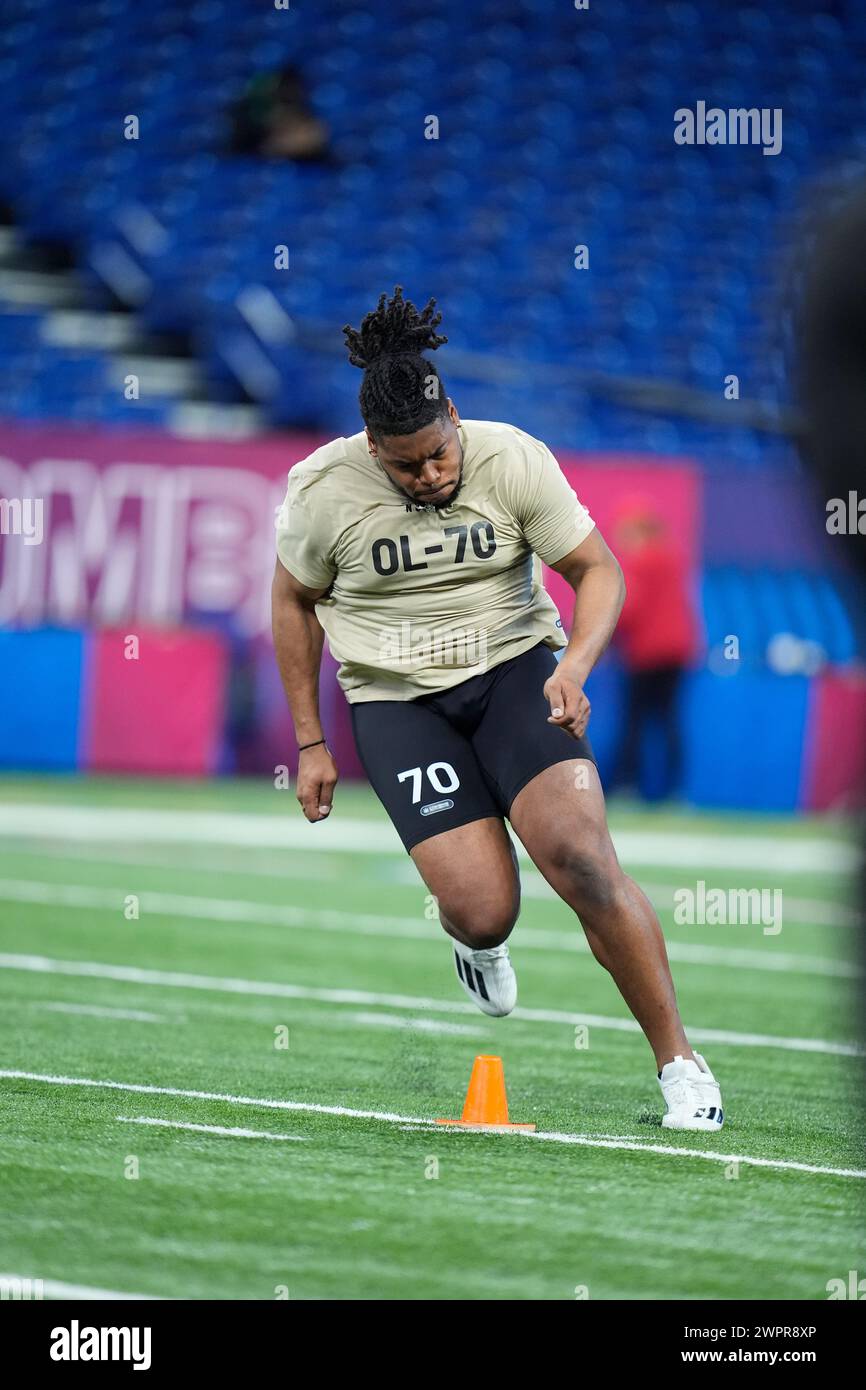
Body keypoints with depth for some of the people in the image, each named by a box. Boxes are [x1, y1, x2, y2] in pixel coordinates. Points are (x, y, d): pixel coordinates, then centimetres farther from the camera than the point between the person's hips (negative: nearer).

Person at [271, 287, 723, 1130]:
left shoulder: (514, 460, -11)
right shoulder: (322, 490, -10)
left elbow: (598, 571, -4)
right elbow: (293, 601, 6)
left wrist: (575, 667, -23)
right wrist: (310, 744, 7)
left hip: (516, 668, 0)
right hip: (398, 697, 0)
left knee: (580, 855, -24)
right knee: (484, 910, -16)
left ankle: (678, 1062, -12)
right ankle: (474, 941, 27)